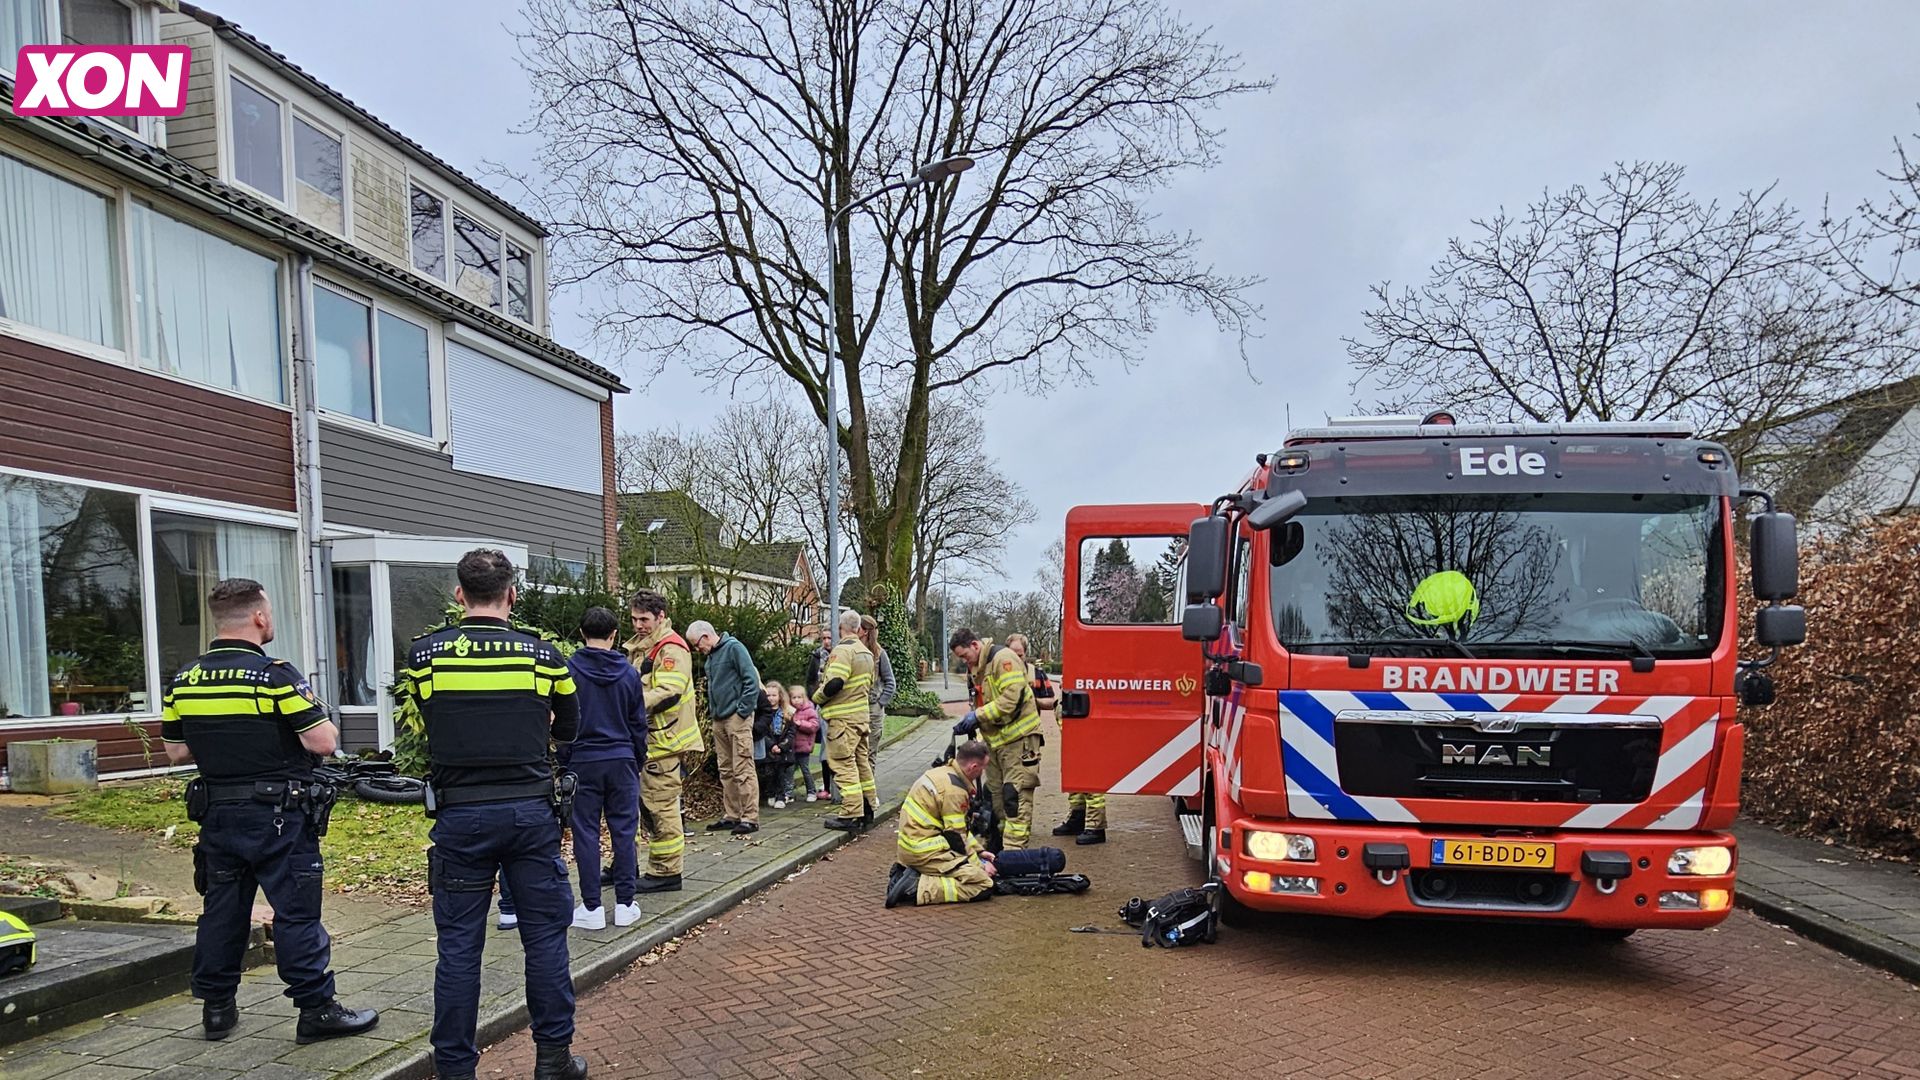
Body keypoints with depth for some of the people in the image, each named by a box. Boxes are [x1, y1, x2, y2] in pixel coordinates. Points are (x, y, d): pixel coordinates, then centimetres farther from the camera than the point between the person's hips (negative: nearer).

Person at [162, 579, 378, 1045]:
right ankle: (316, 1009, 4)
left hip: (216, 813, 6)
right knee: (296, 911, -1)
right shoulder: (275, 674, -16)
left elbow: (176, 751, 12)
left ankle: (216, 1007, 25)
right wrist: (324, 722, 3)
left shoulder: (183, 681, 4)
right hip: (277, 815, -6)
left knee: (222, 909, 16)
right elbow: (322, 742, -18)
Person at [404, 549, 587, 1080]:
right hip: (530, 811, 0)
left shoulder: (425, 653, -3)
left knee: (459, 944, 9)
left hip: (460, 814, 0)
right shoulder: (544, 655, -2)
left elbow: (420, 723, 11)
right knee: (545, 936, 11)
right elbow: (567, 729, 12)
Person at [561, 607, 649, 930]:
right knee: (624, 831, 7)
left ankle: (592, 908, 6)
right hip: (622, 760, 2)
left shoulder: (568, 670, -5)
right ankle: (624, 904, 10)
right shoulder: (629, 672, 2)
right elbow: (639, 724, 7)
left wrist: (564, 761, 6)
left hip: (583, 761, -2)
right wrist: (638, 763, 17)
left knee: (586, 833, 4)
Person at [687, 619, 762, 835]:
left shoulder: (733, 647, -10)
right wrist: (712, 709, 14)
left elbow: (752, 680, -14)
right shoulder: (711, 656, 16)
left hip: (737, 718, -9)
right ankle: (731, 815, 19)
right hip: (719, 720, 9)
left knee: (742, 770, -8)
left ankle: (750, 818, -5)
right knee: (726, 771, 12)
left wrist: (744, 710, -15)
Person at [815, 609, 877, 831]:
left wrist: (817, 698, -8)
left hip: (843, 717, -9)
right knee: (861, 761, 15)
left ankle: (851, 814, -6)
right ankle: (867, 810, 22)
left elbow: (834, 683, -24)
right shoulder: (866, 652, 14)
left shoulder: (843, 650, -15)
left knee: (844, 764, -6)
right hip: (861, 714, 9)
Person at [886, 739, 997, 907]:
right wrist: (979, 866, 0)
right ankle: (918, 888, -16)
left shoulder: (942, 772, 11)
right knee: (984, 885, -11)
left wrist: (979, 851, 20)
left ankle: (904, 873, 10)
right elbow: (955, 836, -13)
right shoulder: (954, 788, -18)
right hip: (925, 852, -10)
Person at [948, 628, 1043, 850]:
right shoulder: (978, 667, 16)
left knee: (1016, 797, -9)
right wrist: (970, 723, 3)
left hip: (1018, 738, -10)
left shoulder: (1003, 658, -15)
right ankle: (997, 843, 23)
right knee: (995, 794, 14)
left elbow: (1011, 698, -24)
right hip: (995, 740, 10)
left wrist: (978, 715, -19)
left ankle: (1013, 850, -10)